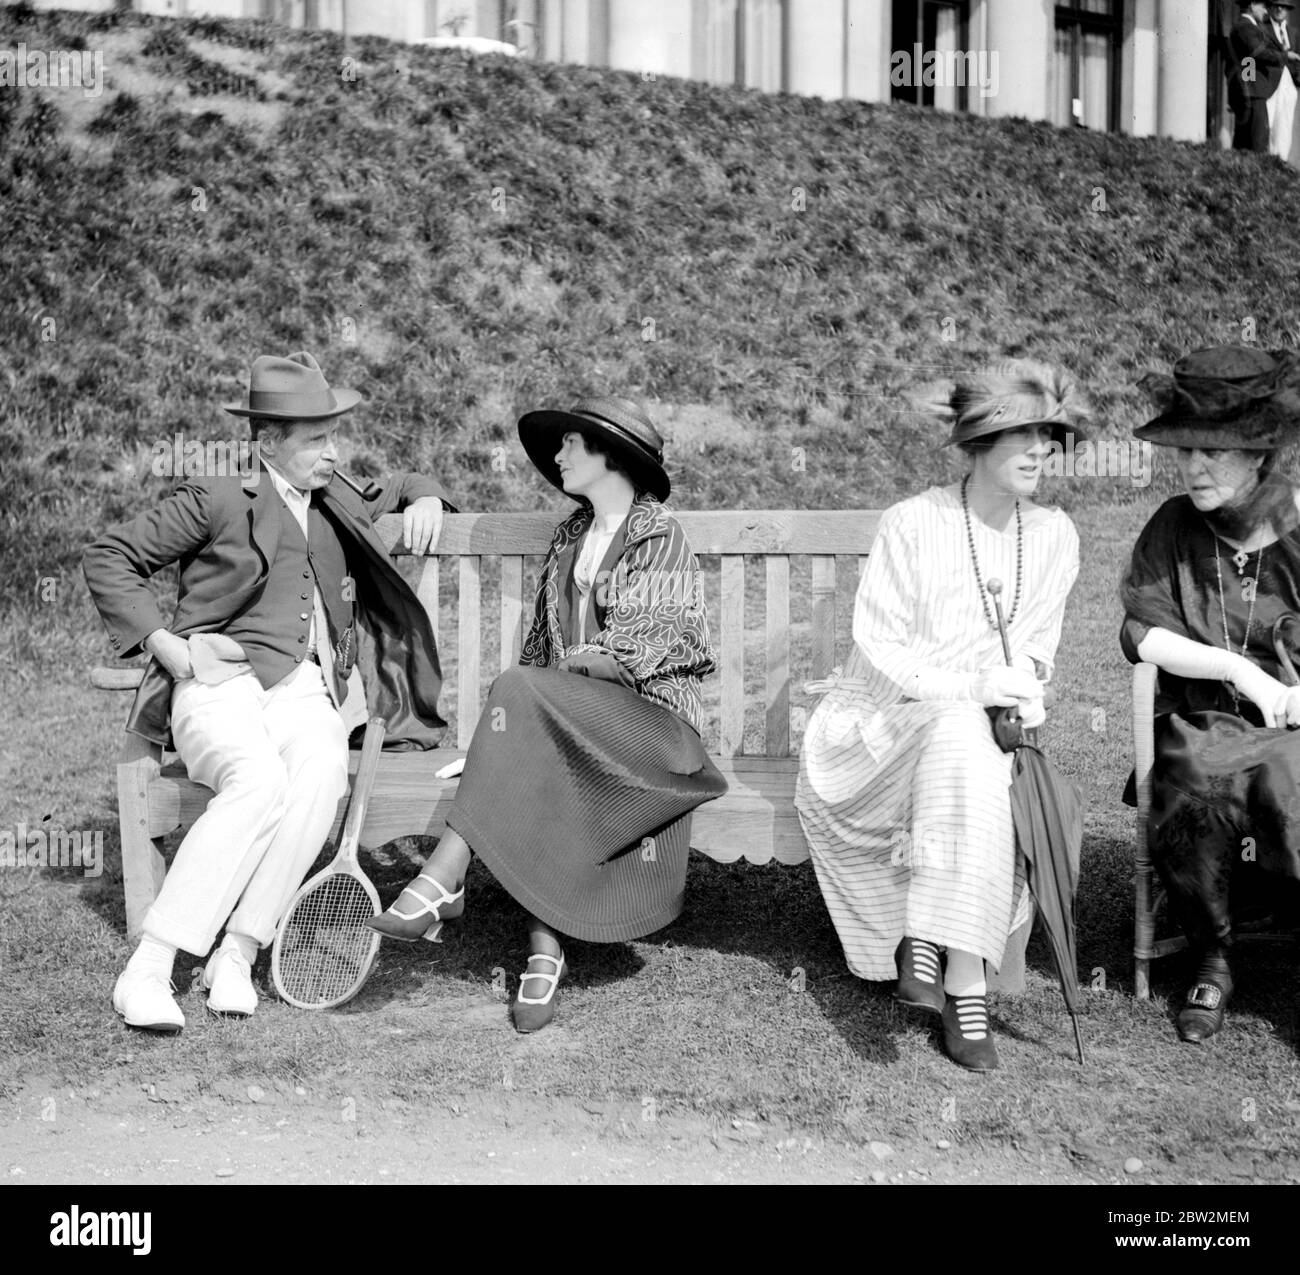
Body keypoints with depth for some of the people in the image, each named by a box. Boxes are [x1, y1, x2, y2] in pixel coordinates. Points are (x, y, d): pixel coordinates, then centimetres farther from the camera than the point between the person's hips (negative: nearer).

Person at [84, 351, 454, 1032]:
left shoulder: (336, 505, 24)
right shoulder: (215, 498, 7)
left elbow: (402, 486, 44)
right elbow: (107, 557, 7)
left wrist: (423, 497, 18)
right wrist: (169, 647, -5)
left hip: (303, 688, 4)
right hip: (219, 679, -4)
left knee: (323, 770, -32)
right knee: (258, 780, -36)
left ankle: (235, 957, -27)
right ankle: (145, 972, -32)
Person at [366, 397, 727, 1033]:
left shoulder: (661, 535, 1)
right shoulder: (569, 536, 21)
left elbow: (658, 646, -7)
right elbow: (544, 644, 21)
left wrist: (579, 663, -12)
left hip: (650, 715, -5)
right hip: (566, 716, 5)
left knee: (519, 694, -32)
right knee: (529, 775, -29)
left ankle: (443, 878, -36)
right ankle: (544, 948, -31)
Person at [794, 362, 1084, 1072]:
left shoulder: (1054, 538, 6)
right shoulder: (912, 524, -9)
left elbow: (1036, 648, 13)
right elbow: (878, 647, -11)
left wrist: (1023, 691, -9)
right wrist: (969, 686, -23)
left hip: (983, 727, 4)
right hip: (885, 721, -4)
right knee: (961, 738, -36)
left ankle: (925, 944, -29)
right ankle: (964, 984, -35)